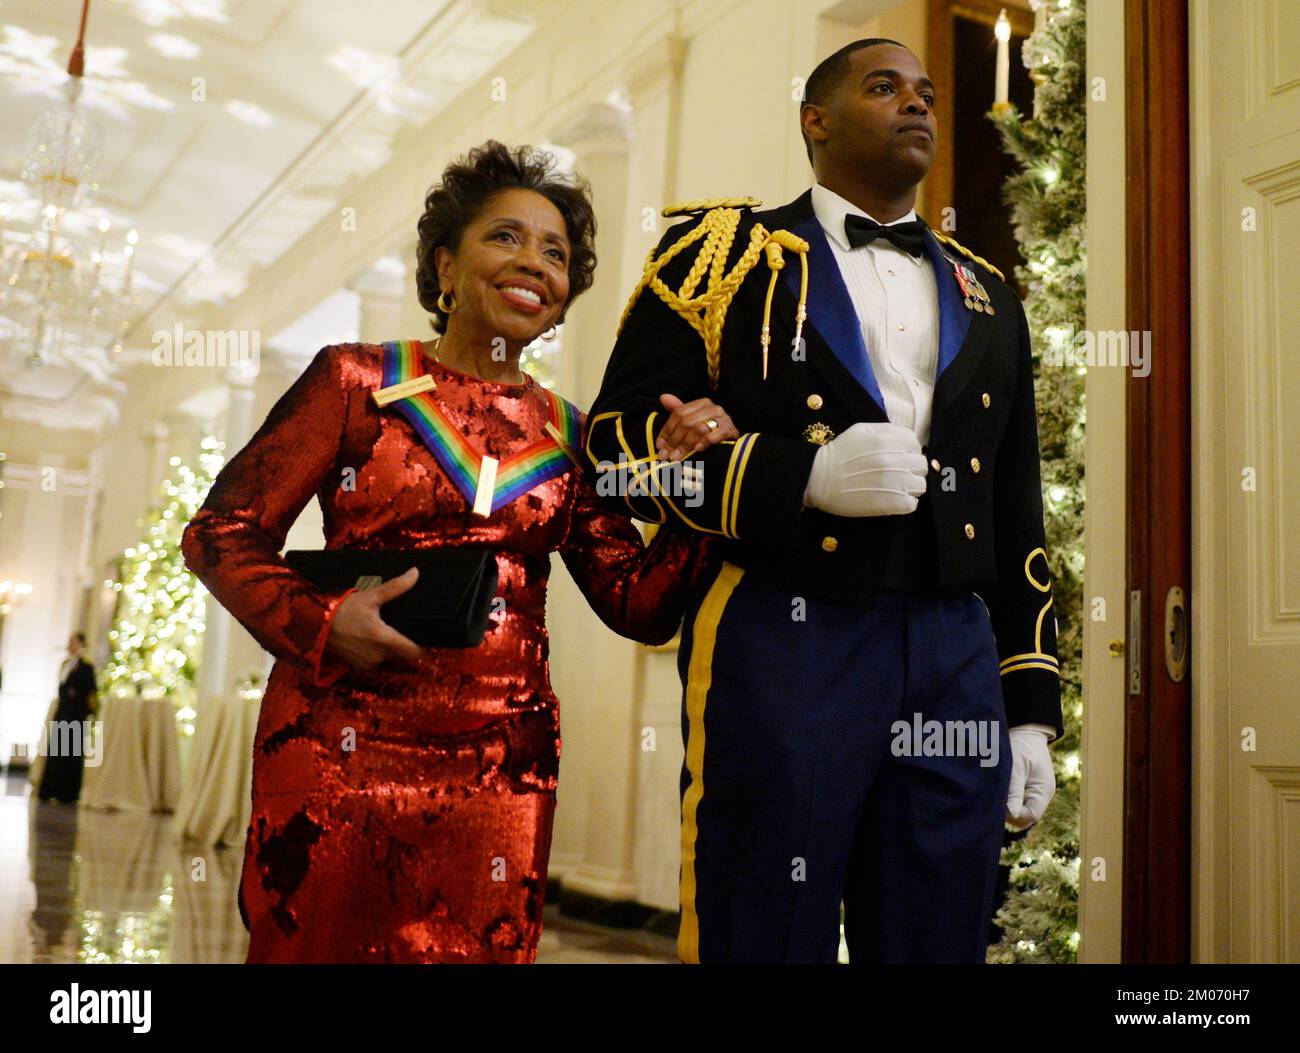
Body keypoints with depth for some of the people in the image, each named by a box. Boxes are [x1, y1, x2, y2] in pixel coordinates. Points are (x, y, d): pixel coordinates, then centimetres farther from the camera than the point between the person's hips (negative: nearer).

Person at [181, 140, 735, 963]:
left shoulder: (569, 436, 10)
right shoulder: (359, 381, 2)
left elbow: (641, 608, 6)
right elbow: (221, 531, 1)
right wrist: (319, 623, -16)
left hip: (502, 768, 3)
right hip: (341, 748, -2)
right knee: (311, 947, 6)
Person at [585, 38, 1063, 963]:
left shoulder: (989, 299, 19)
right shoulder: (725, 252, 6)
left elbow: (1017, 517, 18)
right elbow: (619, 438, -2)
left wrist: (1031, 710, 12)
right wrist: (804, 477, -15)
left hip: (956, 665, 4)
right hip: (782, 651, -4)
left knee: (940, 940, 8)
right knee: (767, 939, 3)